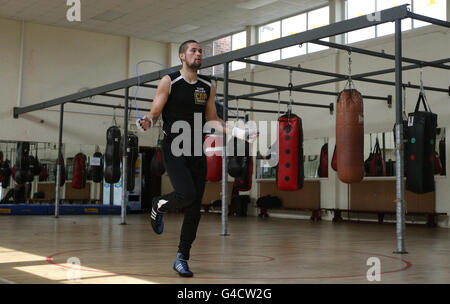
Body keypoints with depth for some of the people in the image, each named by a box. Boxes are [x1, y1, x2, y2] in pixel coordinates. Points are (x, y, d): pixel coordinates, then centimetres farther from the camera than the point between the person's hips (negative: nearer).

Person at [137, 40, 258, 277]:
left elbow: (212, 120, 16)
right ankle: (159, 205, 10)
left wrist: (241, 133, 6)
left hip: (197, 152, 5)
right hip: (174, 150, -4)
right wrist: (146, 122, -26)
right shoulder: (169, 82, -1)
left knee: (194, 209, 1)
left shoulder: (208, 87, 11)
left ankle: (181, 259, 13)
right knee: (187, 194, -25)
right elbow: (154, 113, -2)